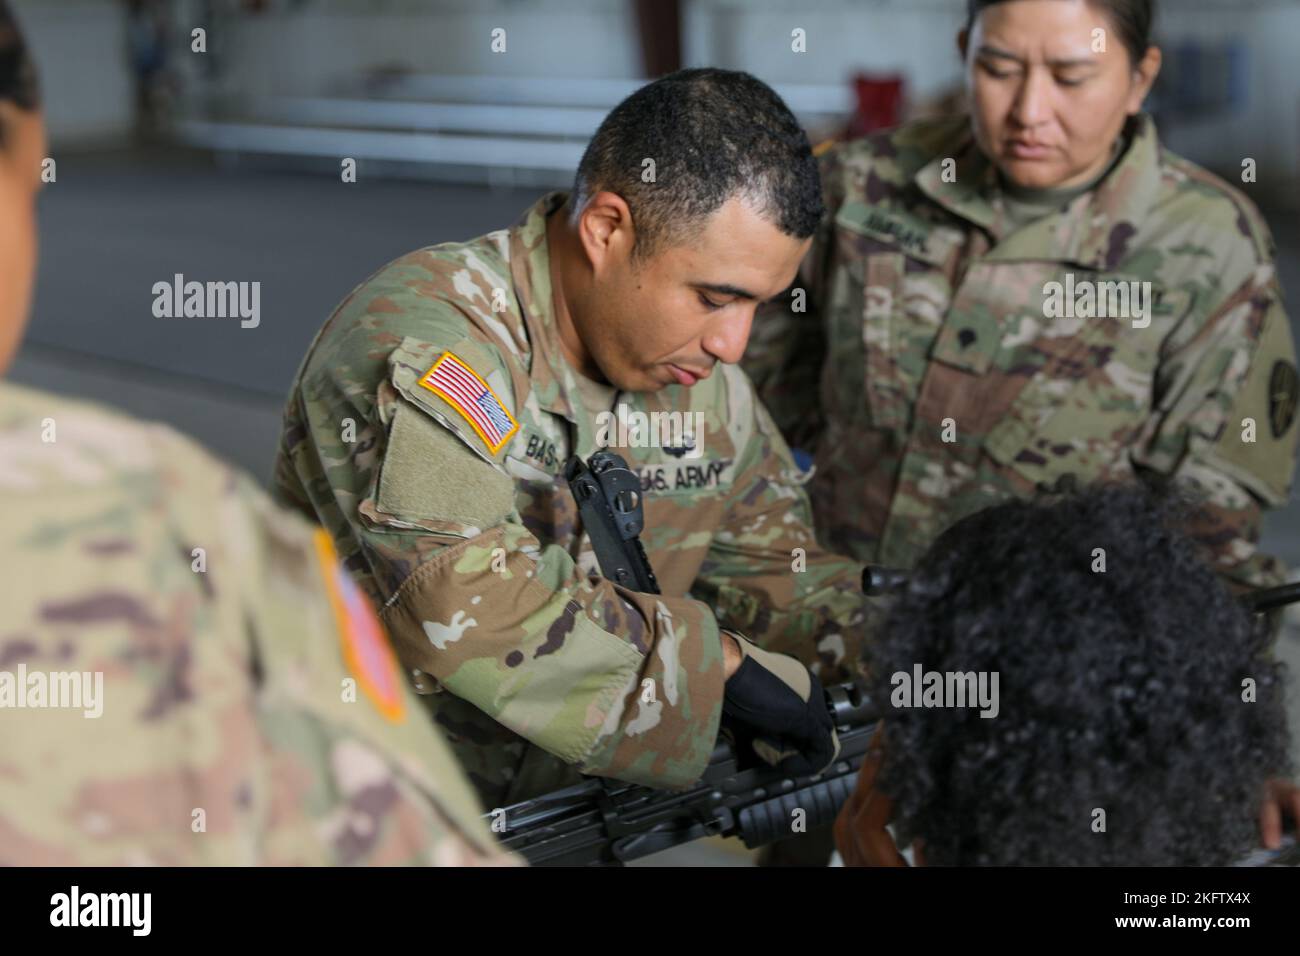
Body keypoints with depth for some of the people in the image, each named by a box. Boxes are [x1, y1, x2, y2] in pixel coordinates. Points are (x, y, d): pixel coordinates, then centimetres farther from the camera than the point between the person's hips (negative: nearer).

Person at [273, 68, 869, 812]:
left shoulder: (706, 378, 5)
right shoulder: (423, 342, -21)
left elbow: (773, 574, 17)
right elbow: (469, 615, -31)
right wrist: (719, 662, -23)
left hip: (567, 803, 6)